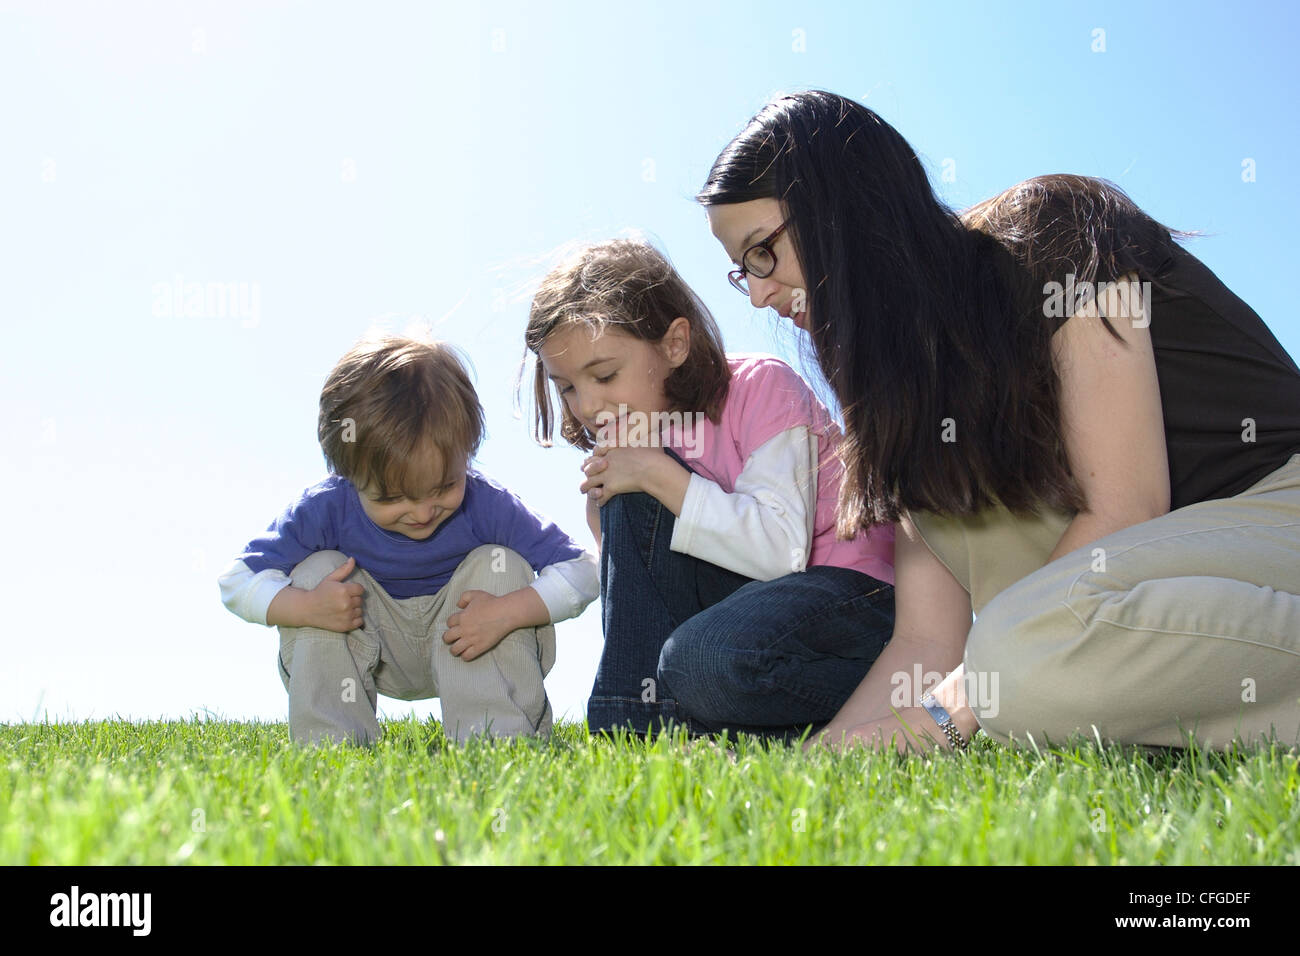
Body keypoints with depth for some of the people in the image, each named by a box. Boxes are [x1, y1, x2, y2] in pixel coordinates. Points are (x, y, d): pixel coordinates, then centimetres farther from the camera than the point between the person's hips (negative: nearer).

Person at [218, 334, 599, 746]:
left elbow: (583, 571, -25)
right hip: (373, 651, 1)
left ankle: (500, 739, -31)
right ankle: (327, 744, -23)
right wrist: (304, 607, -37)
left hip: (459, 648, -1)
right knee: (317, 571, -21)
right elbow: (236, 581, -18)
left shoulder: (485, 504, -26)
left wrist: (506, 613, -39)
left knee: (501, 564, -25)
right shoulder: (327, 508, -24)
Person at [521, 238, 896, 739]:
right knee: (632, 502, -14)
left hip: (853, 589, -6)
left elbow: (782, 550, -26)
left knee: (704, 661, -36)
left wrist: (656, 474, -24)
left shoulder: (761, 385, -14)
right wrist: (605, 512, -14)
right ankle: (641, 719, -15)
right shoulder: (635, 442, 5)